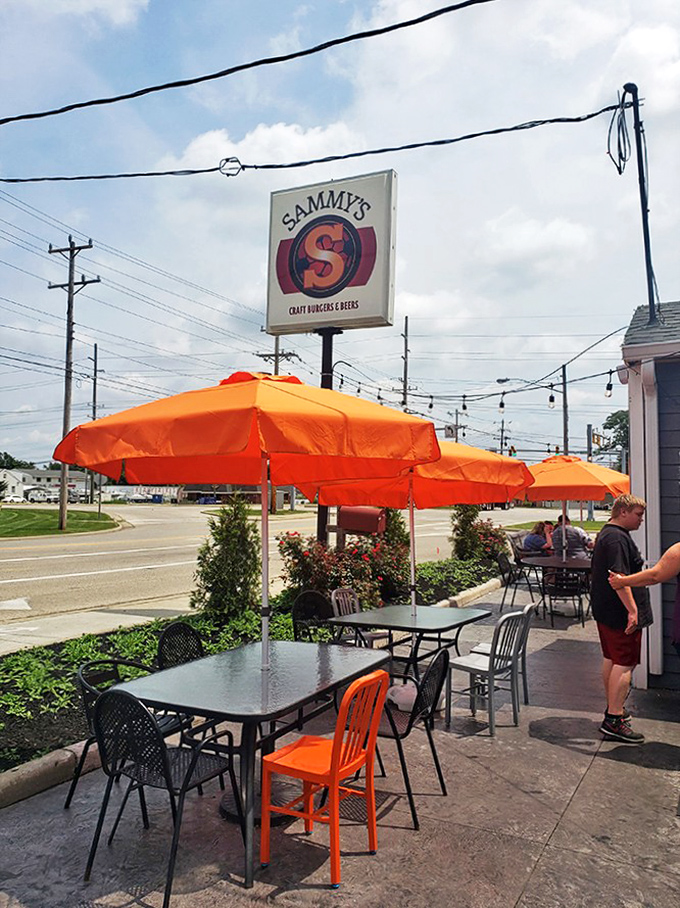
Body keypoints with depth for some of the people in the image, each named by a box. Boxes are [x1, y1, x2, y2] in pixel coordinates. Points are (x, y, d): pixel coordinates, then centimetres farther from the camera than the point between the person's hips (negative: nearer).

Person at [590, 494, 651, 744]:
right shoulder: (617, 538, -18)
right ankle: (613, 720, -6)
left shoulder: (606, 534, 16)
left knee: (611, 659, 18)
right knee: (625, 664, -7)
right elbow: (619, 577, -26)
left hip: (605, 610, 11)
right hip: (621, 612, -11)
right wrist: (632, 609, -25)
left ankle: (613, 708, 30)